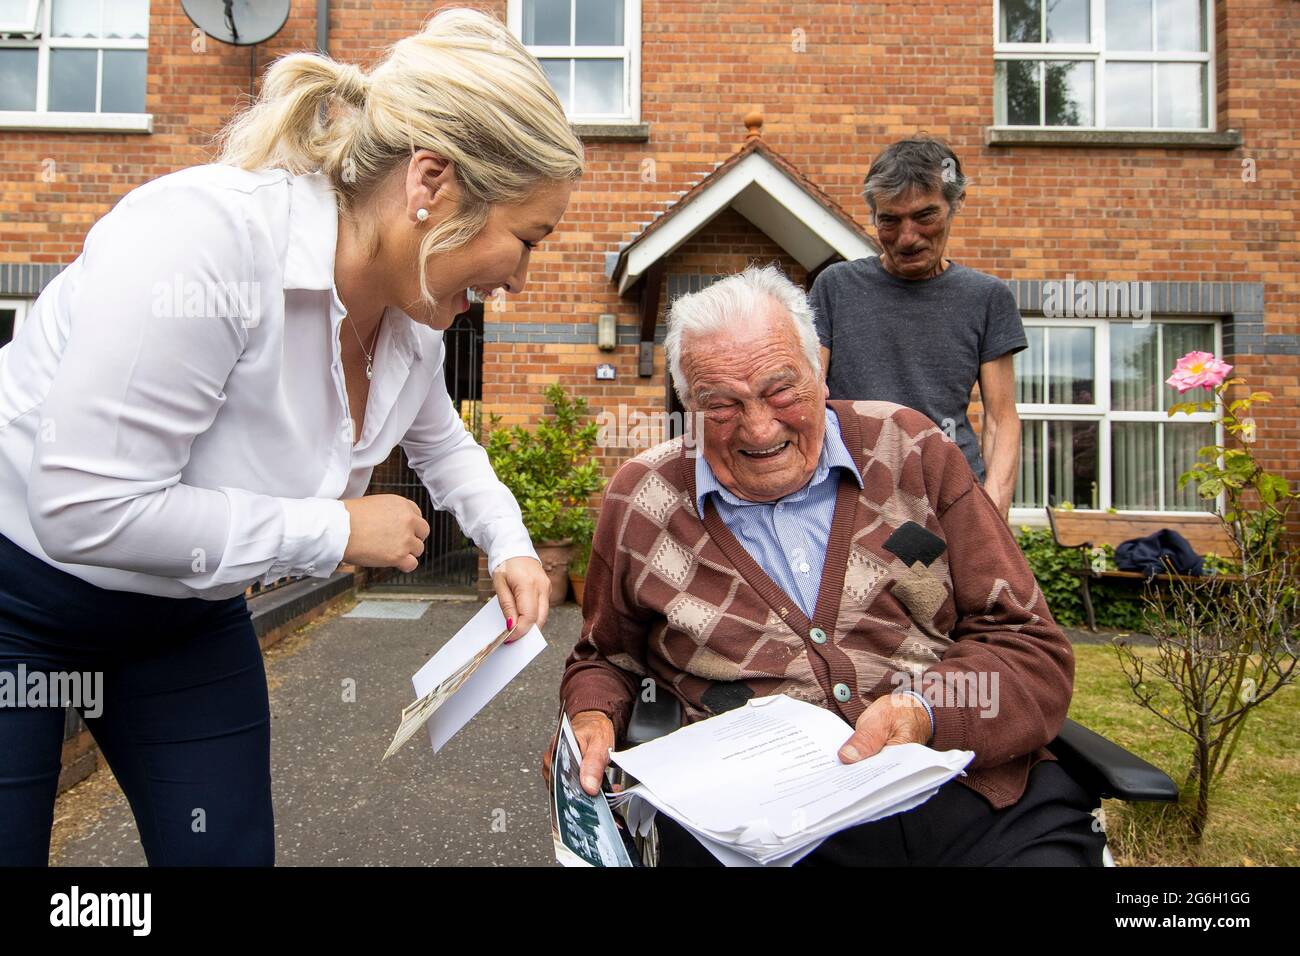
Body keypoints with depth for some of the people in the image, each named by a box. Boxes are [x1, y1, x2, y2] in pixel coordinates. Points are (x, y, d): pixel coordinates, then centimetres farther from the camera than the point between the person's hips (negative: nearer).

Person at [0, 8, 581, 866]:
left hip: (188, 613, 7)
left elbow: (442, 444, 12)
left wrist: (509, 544, -3)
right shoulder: (204, 234, -33)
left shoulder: (414, 311, -9)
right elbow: (86, 510, -33)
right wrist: (339, 530, -26)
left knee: (230, 849, 11)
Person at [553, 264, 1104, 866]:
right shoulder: (640, 501, 7)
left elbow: (1032, 650, 4)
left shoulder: (909, 449, 6)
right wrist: (592, 718, -1)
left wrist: (923, 709, -16)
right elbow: (606, 659, 22)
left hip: (975, 797, 1)